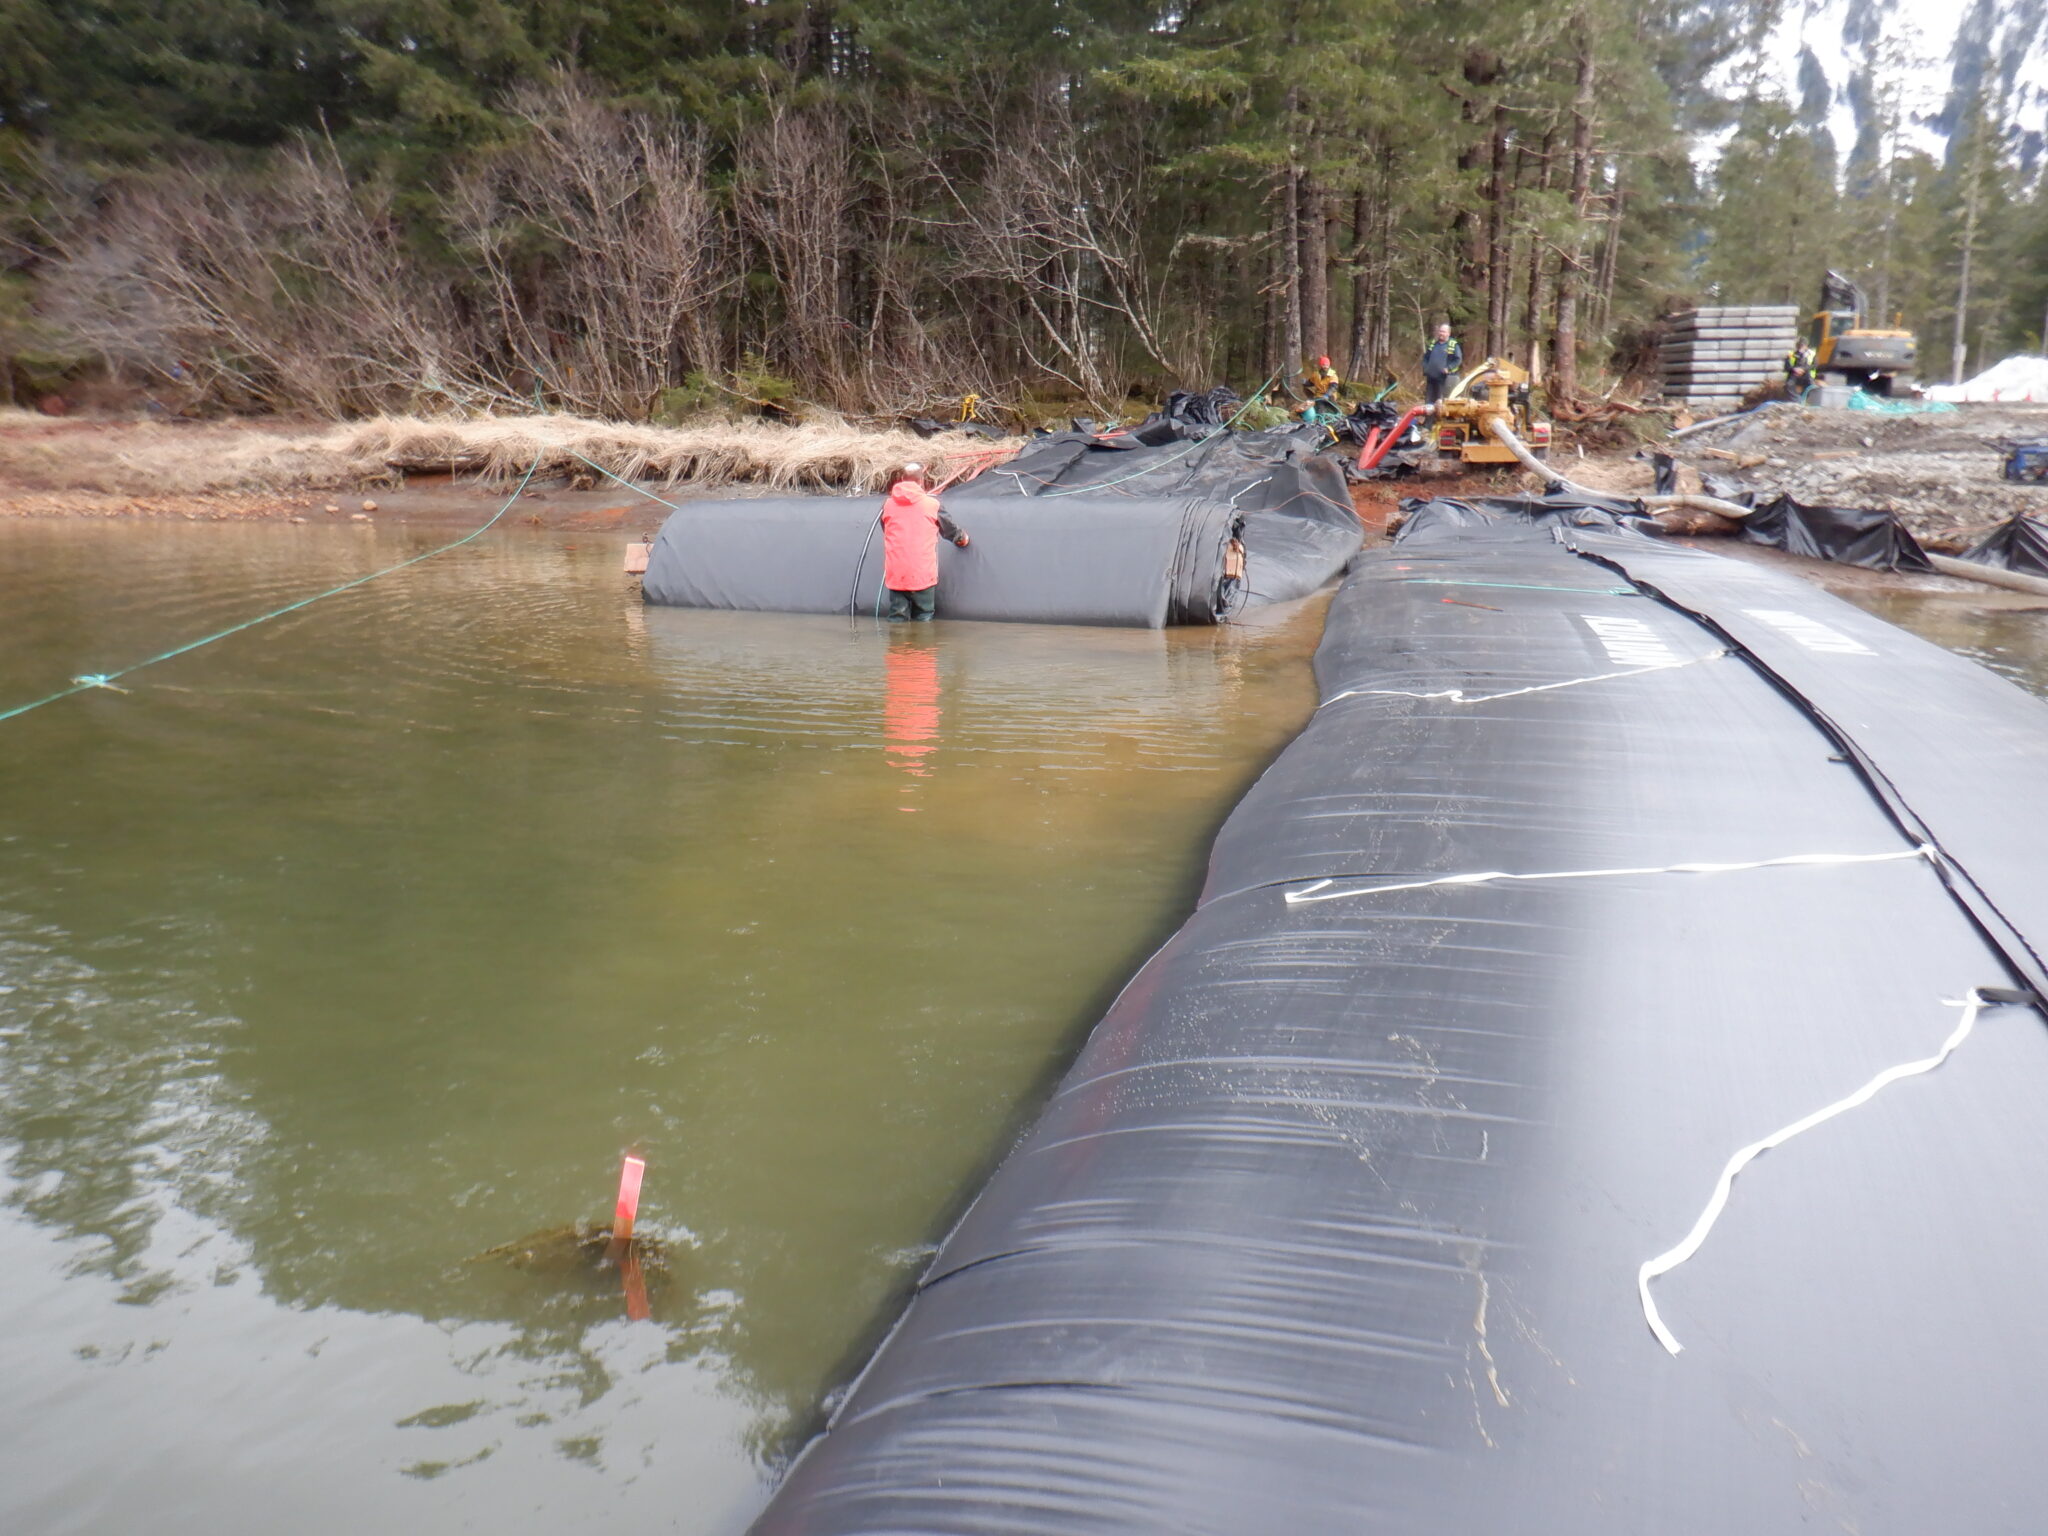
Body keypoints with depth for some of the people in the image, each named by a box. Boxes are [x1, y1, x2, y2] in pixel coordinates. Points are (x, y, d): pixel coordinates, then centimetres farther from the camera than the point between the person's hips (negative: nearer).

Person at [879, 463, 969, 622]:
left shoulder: (888, 505, 6)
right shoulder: (931, 504, 0)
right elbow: (950, 528, 15)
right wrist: (962, 537, 38)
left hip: (895, 575, 2)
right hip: (923, 575, -2)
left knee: (896, 618, 6)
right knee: (924, 620, 4)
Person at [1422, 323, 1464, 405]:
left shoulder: (1454, 346, -2)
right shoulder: (1433, 344, 15)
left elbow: (1458, 359, -6)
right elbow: (1425, 357, 21)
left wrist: (1448, 368, -18)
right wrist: (1425, 369, 7)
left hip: (1444, 378, -5)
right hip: (1431, 377, 5)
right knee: (1429, 401, 9)